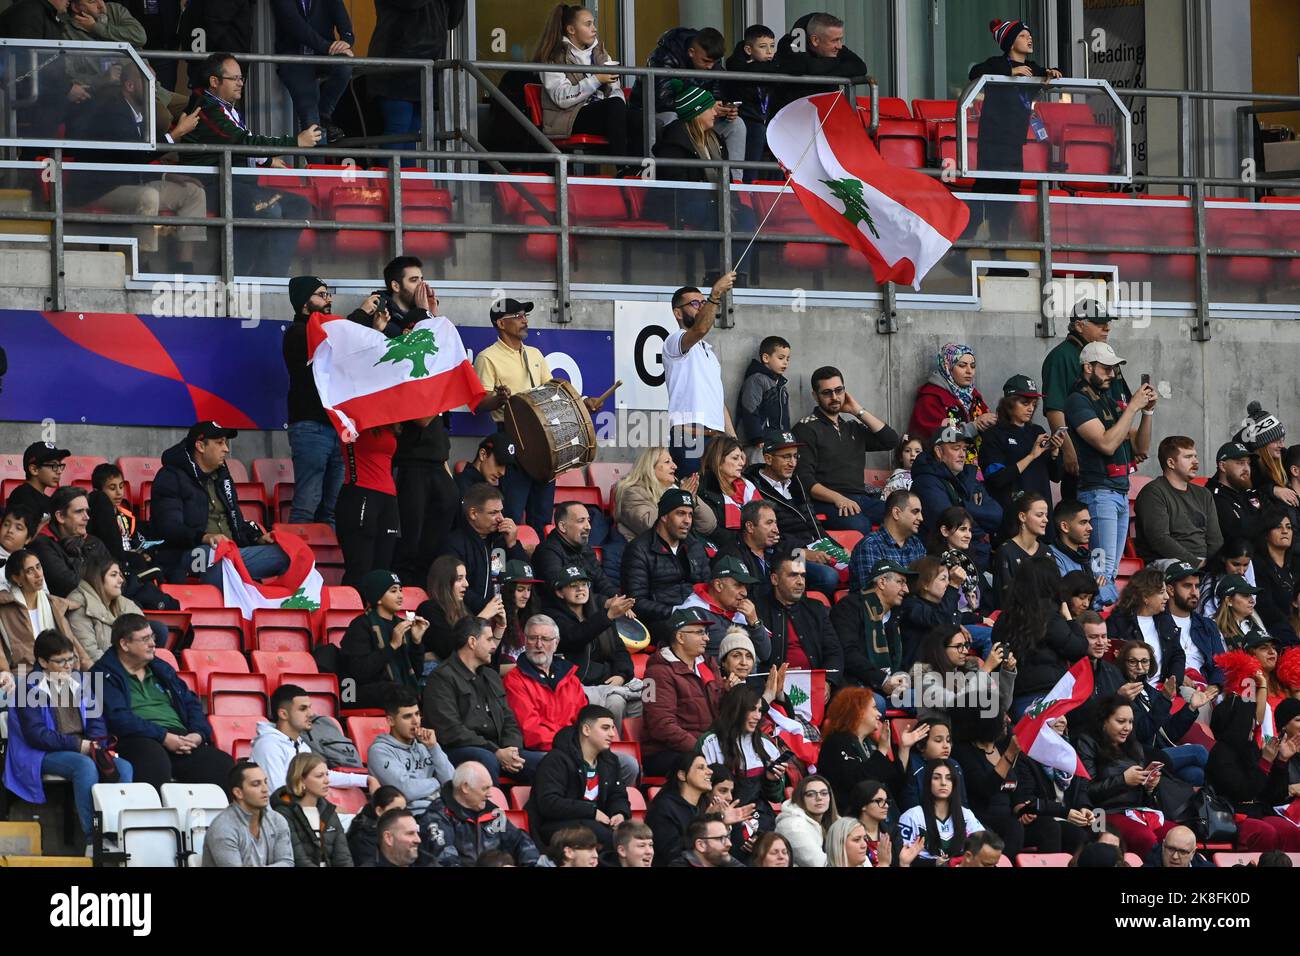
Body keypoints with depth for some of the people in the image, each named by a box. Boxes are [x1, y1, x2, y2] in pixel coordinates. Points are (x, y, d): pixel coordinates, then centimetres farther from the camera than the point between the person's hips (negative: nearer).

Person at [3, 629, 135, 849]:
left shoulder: (80, 680, 13)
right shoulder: (31, 688, -6)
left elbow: (96, 721, 14)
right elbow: (36, 735, -13)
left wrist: (97, 745, -8)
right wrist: (78, 745, -17)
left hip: (83, 750, 6)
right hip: (44, 754, -6)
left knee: (123, 767, -21)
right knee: (85, 765, -36)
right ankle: (92, 838, -39)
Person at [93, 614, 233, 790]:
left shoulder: (161, 669, 26)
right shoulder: (105, 675, 4)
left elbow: (191, 702, 24)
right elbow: (118, 718, -10)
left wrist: (199, 733, 2)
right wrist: (163, 737, -16)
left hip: (179, 739, 6)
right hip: (137, 741, -6)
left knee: (223, 763, -21)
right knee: (154, 760, -43)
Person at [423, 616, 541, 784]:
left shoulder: (491, 676, 25)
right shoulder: (442, 678, -2)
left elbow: (509, 721, 22)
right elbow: (451, 731, -12)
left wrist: (510, 750, -2)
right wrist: (497, 753, -17)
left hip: (496, 750, 7)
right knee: (487, 760, -40)